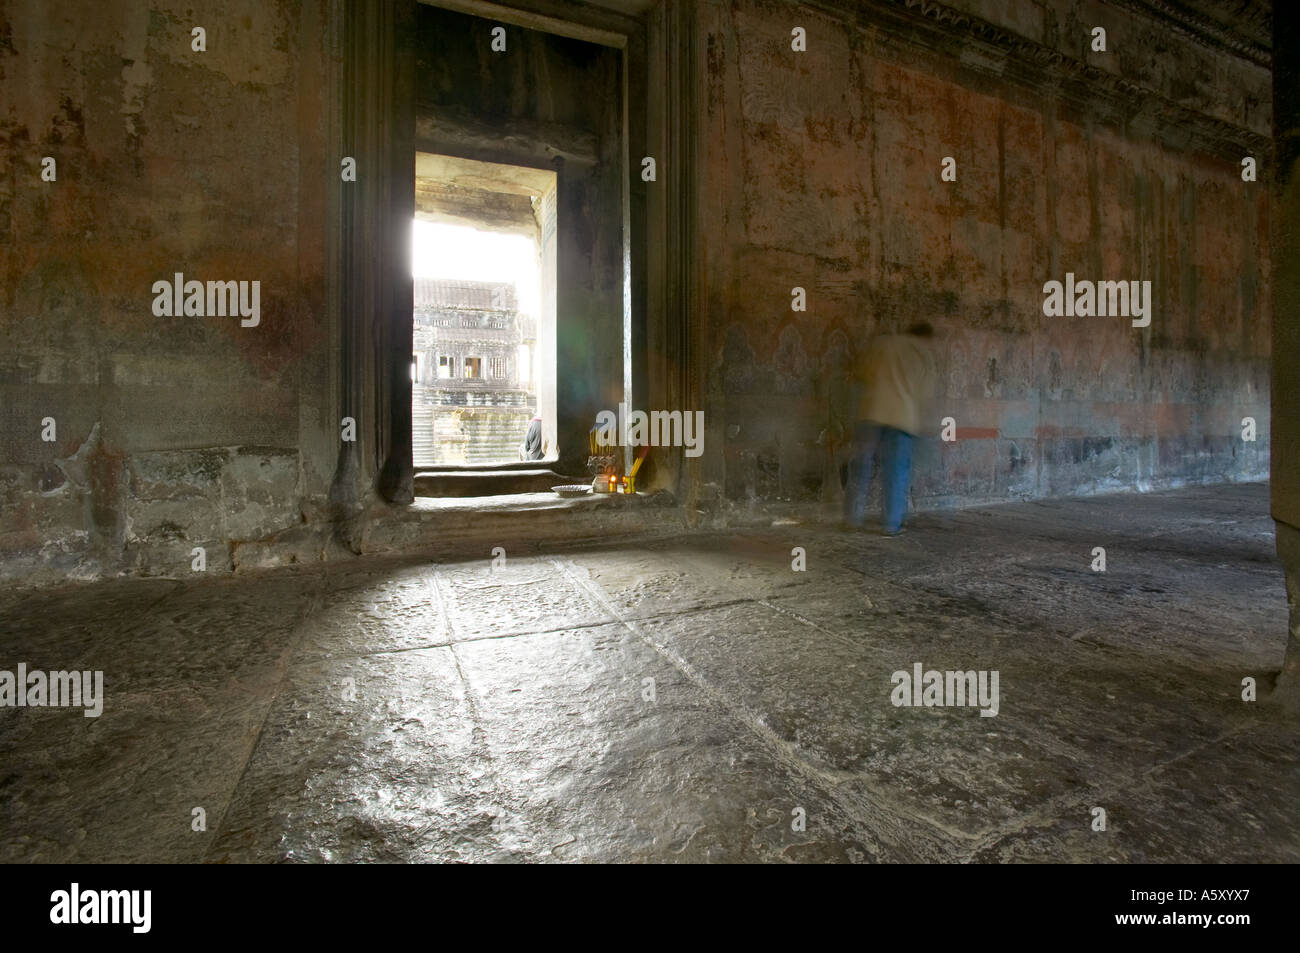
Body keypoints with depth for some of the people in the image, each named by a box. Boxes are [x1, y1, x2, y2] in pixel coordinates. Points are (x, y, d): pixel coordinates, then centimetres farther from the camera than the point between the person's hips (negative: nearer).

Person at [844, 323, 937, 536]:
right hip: (903, 416, 0)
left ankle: (853, 518, 9)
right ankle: (891, 525, 7)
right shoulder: (926, 353, 8)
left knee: (861, 465, 7)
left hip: (872, 411, 1)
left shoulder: (882, 342, 8)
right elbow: (927, 392, 9)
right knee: (896, 473, 5)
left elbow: (862, 373, 10)